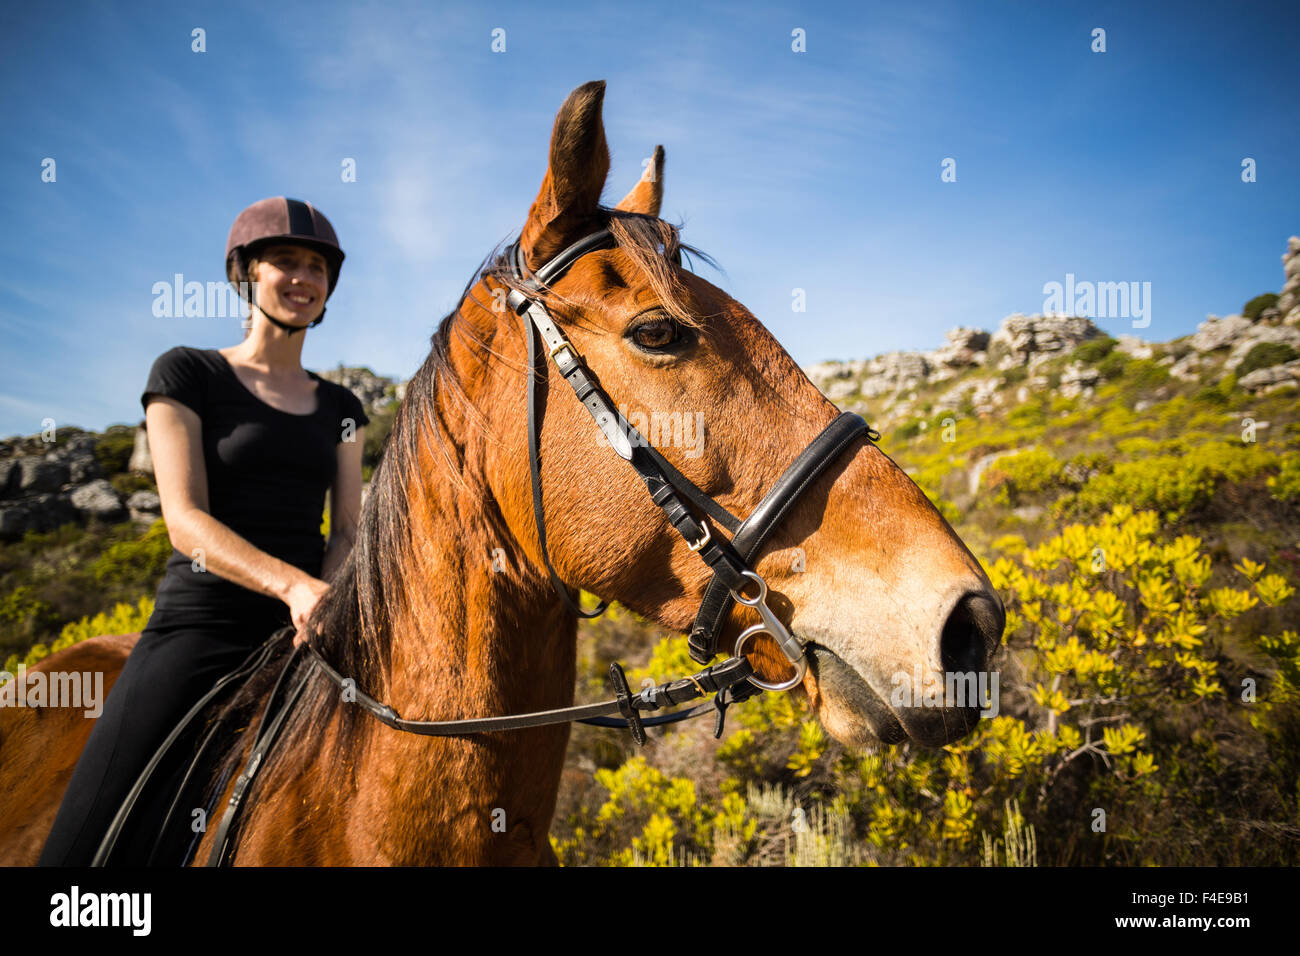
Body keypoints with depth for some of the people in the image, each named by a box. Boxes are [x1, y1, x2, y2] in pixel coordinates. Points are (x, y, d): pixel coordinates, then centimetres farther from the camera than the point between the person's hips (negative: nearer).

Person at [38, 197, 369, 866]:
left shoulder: (338, 409, 15)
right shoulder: (186, 374, 2)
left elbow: (348, 531, 8)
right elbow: (186, 520, -10)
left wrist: (325, 601, -16)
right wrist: (294, 584, -27)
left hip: (302, 636, 4)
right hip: (198, 629, -3)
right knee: (85, 849, -10)